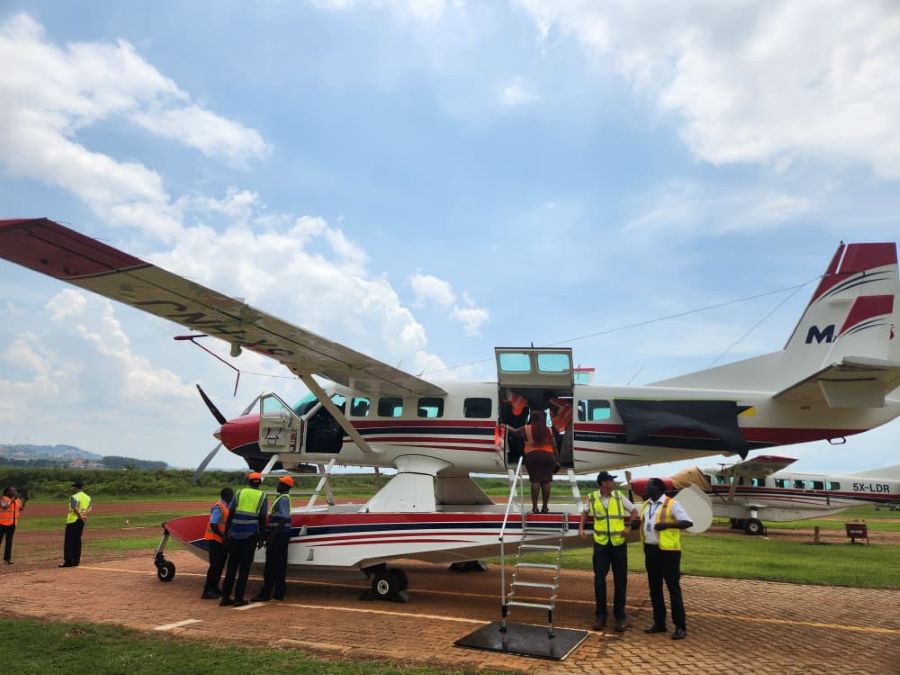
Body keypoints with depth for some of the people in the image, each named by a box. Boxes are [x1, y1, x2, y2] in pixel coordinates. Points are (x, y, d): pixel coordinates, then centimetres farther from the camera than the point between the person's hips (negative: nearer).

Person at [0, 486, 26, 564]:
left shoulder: (17, 500, 6)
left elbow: (21, 509, 7)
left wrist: (24, 501, -8)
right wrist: (12, 500, -32)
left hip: (12, 524, 6)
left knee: (9, 541, 8)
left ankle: (7, 558, 13)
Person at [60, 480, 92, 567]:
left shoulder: (74, 497, -11)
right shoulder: (88, 497, 12)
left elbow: (76, 508, -22)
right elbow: (90, 507, 3)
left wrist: (81, 517, -19)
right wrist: (85, 514, -8)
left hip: (73, 521, -7)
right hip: (81, 521, 7)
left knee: (69, 541, -2)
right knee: (77, 540, 13)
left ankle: (68, 561, -4)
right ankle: (76, 560, 14)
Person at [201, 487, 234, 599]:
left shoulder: (226, 507, 12)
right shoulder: (218, 507, -17)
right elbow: (213, 524, -25)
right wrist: (223, 535, -19)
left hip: (222, 540, 9)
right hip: (215, 539, -9)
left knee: (220, 565, 13)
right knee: (215, 565, -8)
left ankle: (214, 588, 21)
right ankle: (207, 591, -4)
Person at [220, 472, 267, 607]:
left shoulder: (238, 493, 6)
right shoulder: (262, 496, 2)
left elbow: (230, 515, 2)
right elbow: (262, 519, -1)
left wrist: (226, 534, 7)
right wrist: (261, 537, 6)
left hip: (235, 534, 2)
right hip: (250, 535, -2)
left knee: (232, 565, 11)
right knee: (245, 566, 4)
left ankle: (225, 597, 12)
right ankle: (238, 598, 4)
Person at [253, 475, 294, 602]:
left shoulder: (283, 499, -15)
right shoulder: (283, 497, 17)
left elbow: (283, 519, -22)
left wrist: (273, 535, -23)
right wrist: (271, 534, 23)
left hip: (279, 535, -10)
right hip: (282, 535, 10)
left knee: (271, 564, -6)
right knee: (280, 564, 10)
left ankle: (266, 593, -4)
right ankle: (279, 593, 14)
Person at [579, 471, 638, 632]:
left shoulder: (619, 496, -3)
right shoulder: (592, 497, -3)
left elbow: (634, 510, 8)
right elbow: (586, 512, 17)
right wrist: (581, 528, 6)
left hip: (619, 543, 0)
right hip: (600, 543, 0)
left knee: (620, 581, 6)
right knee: (599, 580, 1)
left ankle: (620, 616, 17)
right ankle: (600, 616, 14)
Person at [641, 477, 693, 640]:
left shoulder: (671, 504, -10)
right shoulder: (646, 505, 12)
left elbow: (688, 522, -17)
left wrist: (666, 524, -25)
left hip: (668, 551, -7)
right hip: (650, 550, 7)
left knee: (673, 588, -1)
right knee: (654, 588, 11)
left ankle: (680, 626, 5)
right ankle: (659, 623, 21)